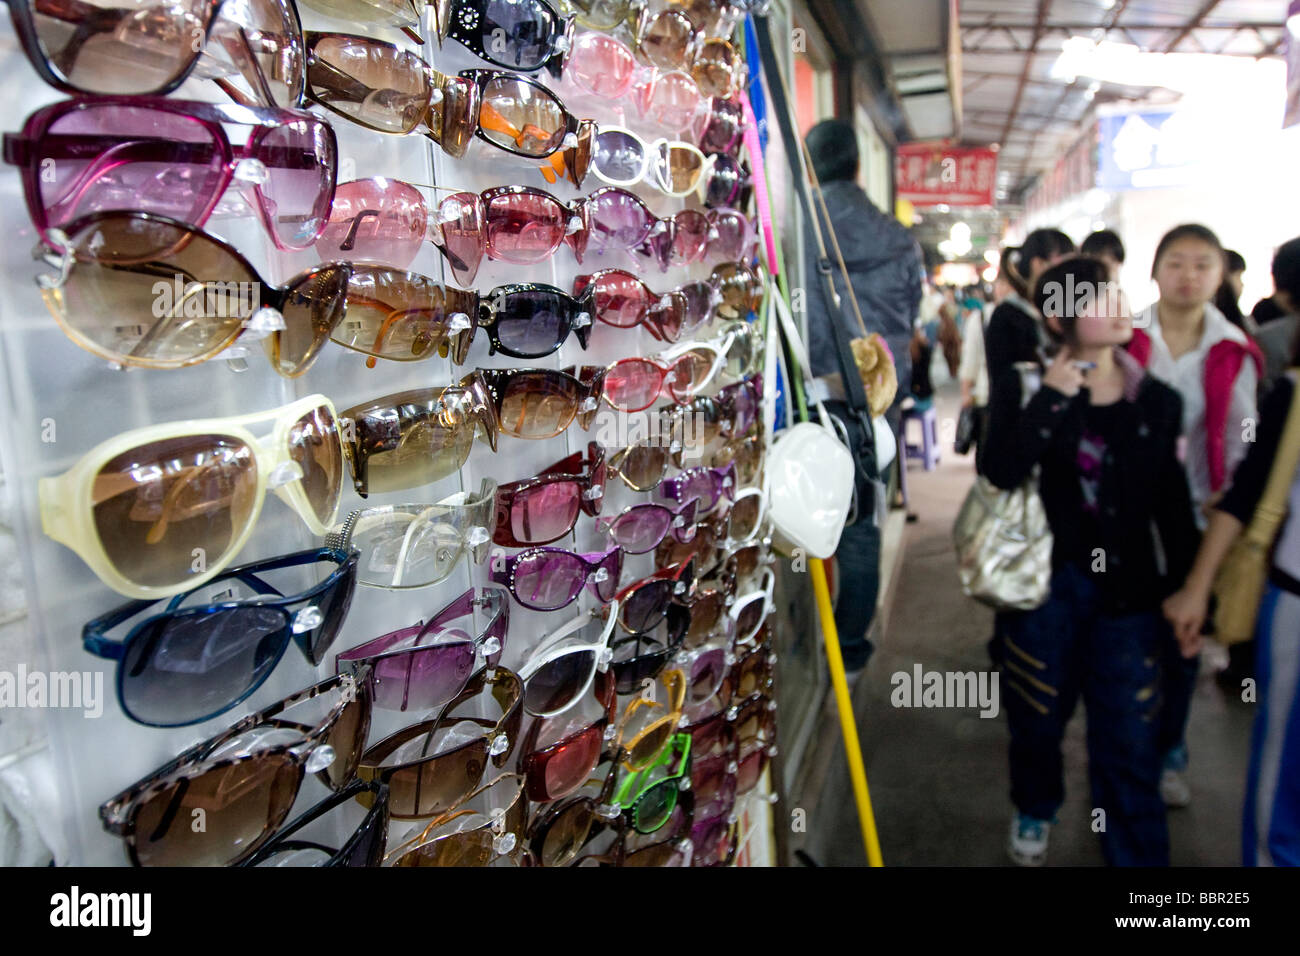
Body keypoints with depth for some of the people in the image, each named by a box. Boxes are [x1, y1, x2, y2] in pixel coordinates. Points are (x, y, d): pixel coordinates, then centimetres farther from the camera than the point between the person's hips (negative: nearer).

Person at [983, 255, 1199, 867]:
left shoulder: (1157, 402, 0)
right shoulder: (1031, 391, -6)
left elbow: (1174, 506, 4)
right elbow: (1001, 473, -23)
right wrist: (1052, 397, -25)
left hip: (1129, 588, 1)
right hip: (1046, 584, 0)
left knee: (1130, 745, 3)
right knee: (1038, 719, 18)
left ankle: (1137, 856, 22)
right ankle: (1034, 811, 46)